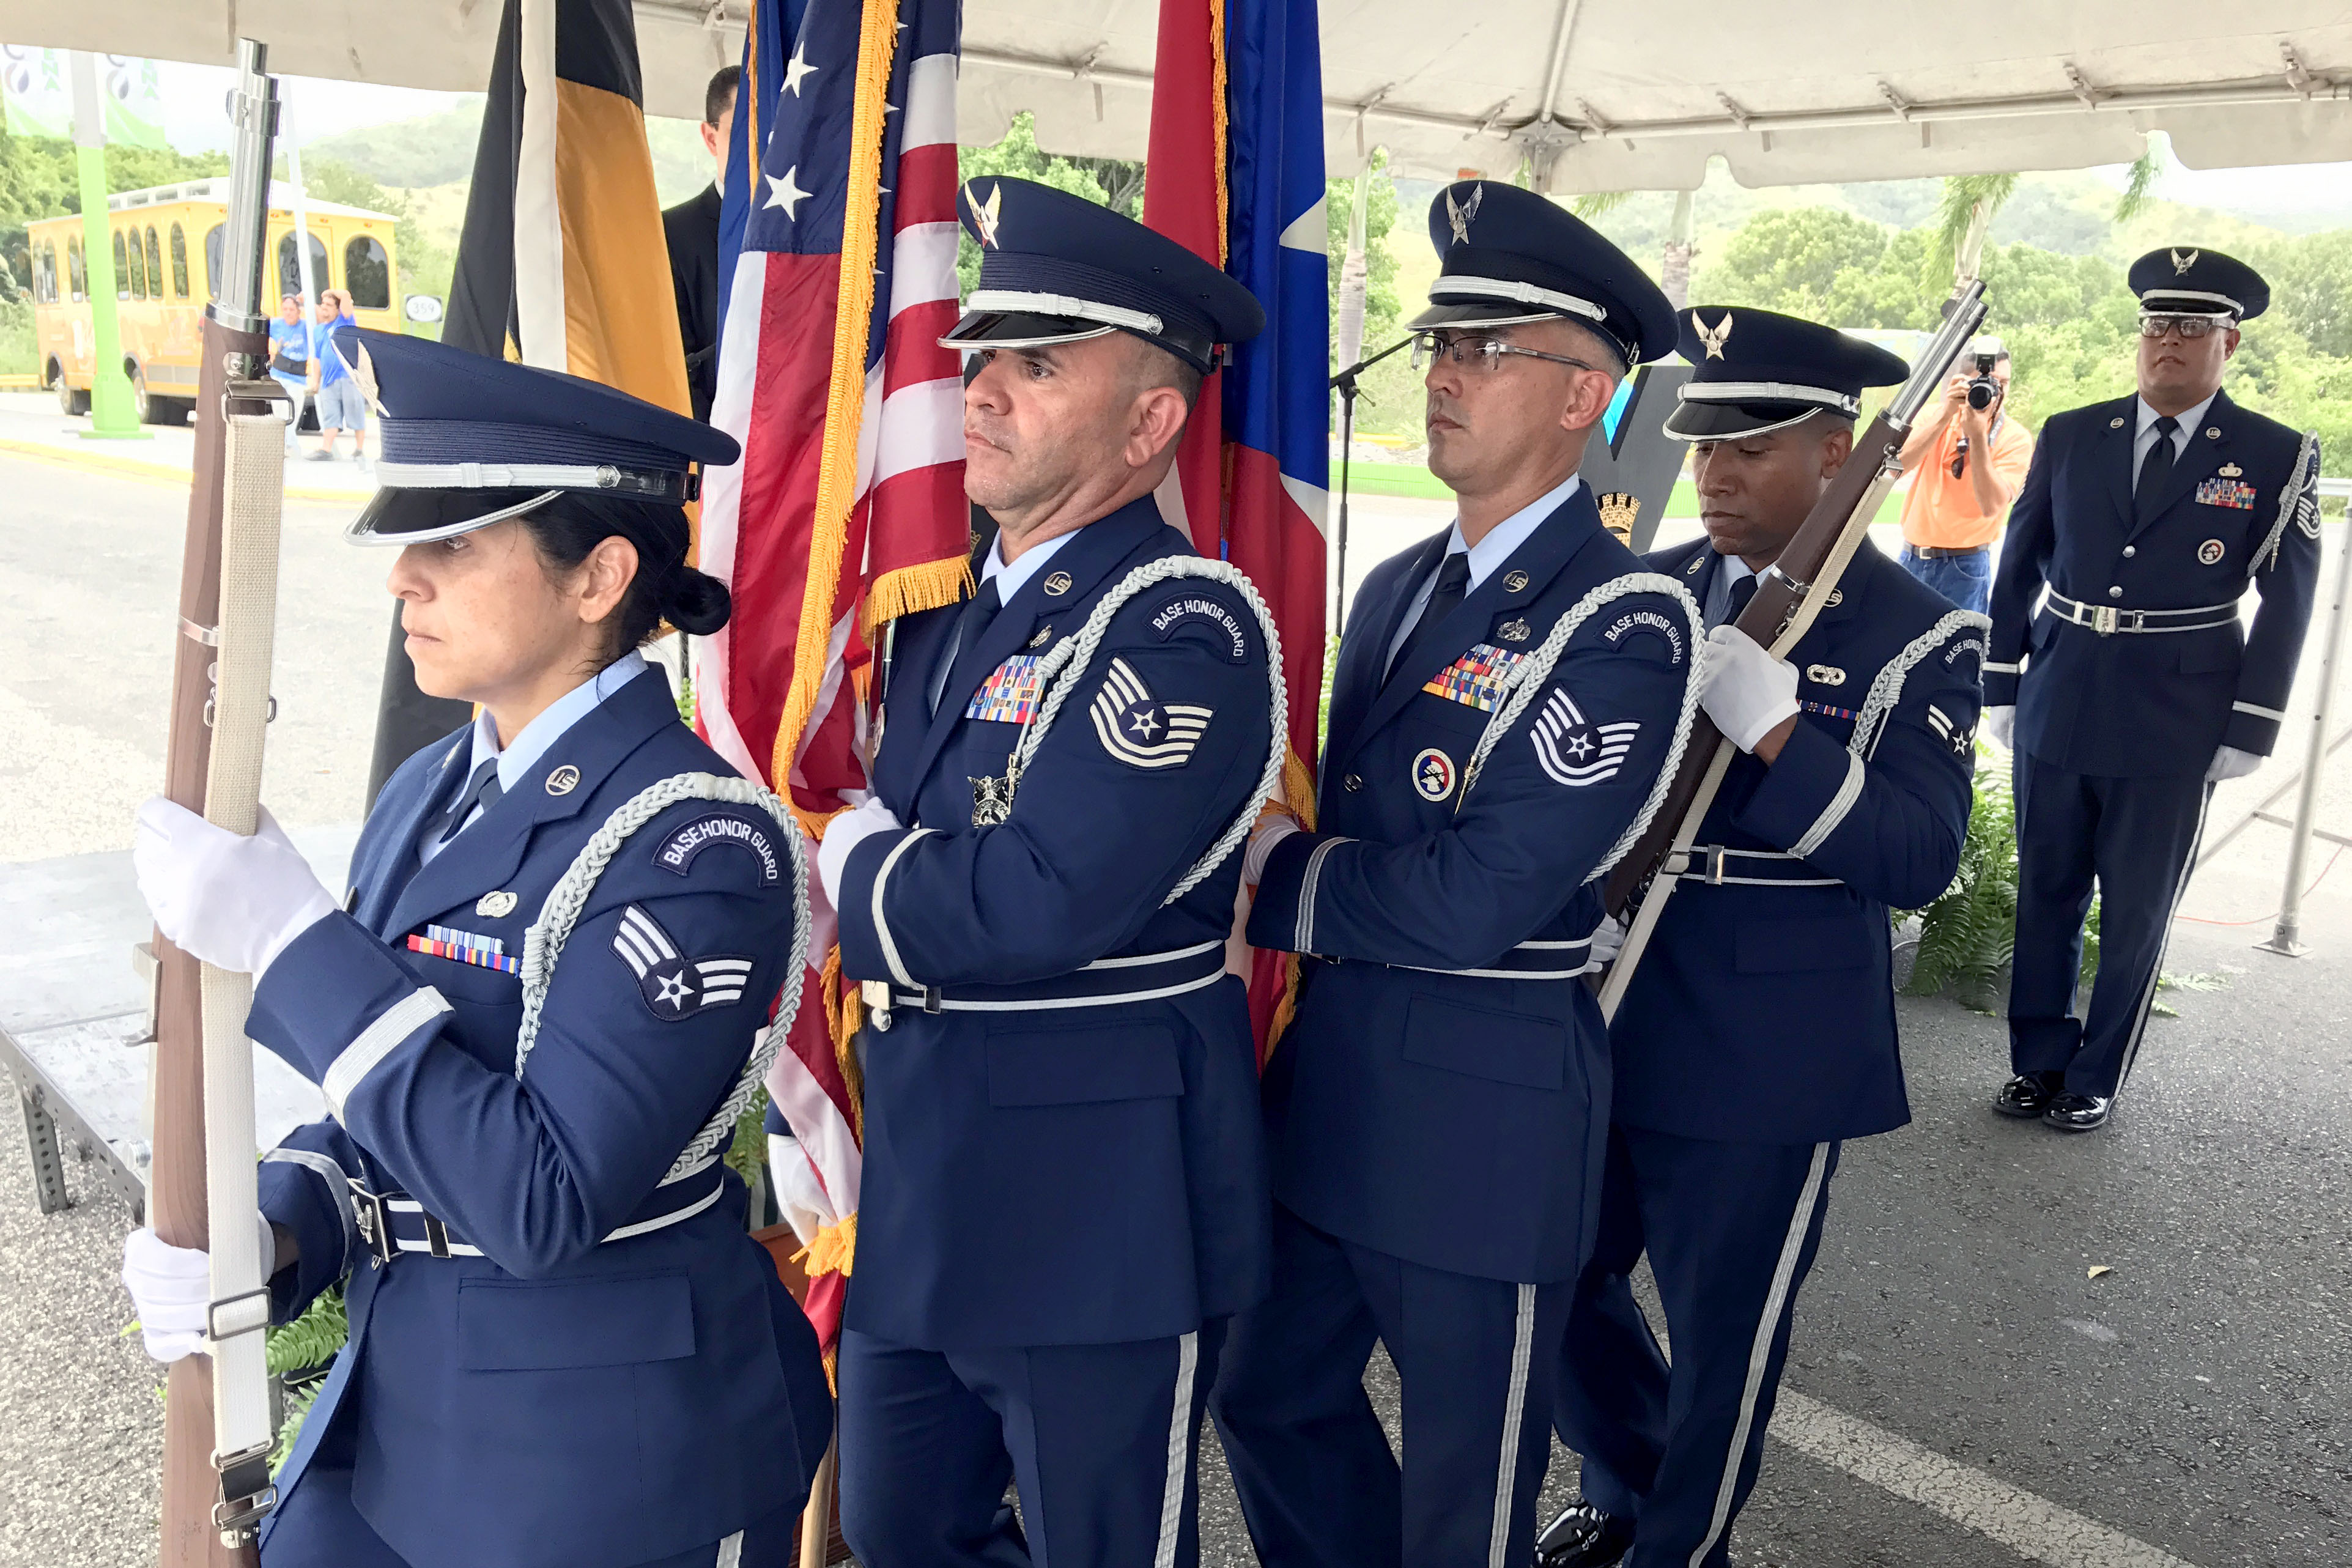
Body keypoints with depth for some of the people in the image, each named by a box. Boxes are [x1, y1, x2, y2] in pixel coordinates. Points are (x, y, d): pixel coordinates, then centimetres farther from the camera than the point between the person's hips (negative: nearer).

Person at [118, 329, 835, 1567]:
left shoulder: (694, 845, -23)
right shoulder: (427, 798, 1)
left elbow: (542, 1202, -28)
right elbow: (382, 1110, 11)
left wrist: (293, 940, -26)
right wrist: (267, 1241, -8)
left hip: (610, 1463, -7)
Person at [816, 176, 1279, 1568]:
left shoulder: (1186, 627, -18)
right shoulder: (944, 607, 8)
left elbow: (1041, 903, -27)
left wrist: (855, 865, -12)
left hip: (1100, 1212, -8)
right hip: (915, 1189, 8)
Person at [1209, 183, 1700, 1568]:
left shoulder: (1627, 623, -18)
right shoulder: (1398, 587, 8)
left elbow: (1474, 900, -24)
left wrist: (1270, 878, -12)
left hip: (1488, 1112, -7)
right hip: (1330, 1077, 8)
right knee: (1272, 1402, 23)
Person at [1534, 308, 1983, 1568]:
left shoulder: (1917, 637, -9)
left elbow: (1918, 862, -18)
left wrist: (1774, 728, -29)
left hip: (1767, 1050, -5)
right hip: (1601, 1013, 5)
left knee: (1722, 1330, 11)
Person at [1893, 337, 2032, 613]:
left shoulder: (2015, 438, -7)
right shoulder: (1937, 417, 2)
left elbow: (1992, 506, -20)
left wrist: (1978, 436, -26)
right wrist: (1946, 415, -23)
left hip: (1965, 568, -3)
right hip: (1911, 558, 3)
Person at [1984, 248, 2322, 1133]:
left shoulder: (2278, 458, -2)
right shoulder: (2069, 437, 3)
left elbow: (2287, 602, -1)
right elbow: (2019, 567, 8)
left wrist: (2250, 730, -5)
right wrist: (2001, 687, 5)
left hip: (2176, 725, -2)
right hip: (2057, 706, 2)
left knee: (2138, 912, 7)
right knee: (2046, 894, 11)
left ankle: (2097, 1080, 22)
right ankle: (2038, 1062, 25)